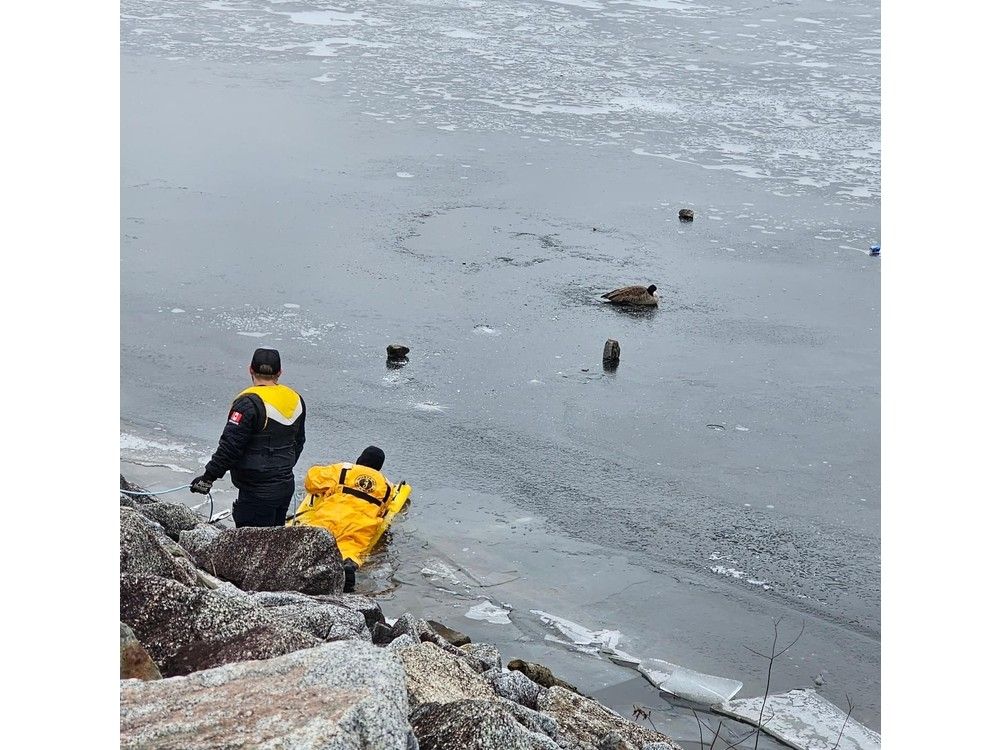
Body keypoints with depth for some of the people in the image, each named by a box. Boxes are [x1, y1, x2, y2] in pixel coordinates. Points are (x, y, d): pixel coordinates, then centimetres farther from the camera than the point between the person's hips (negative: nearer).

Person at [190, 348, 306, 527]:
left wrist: (208, 477, -12)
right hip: (286, 485, 8)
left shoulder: (249, 403, -17)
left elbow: (230, 447, -19)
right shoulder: (295, 400, 7)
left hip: (258, 491, -8)